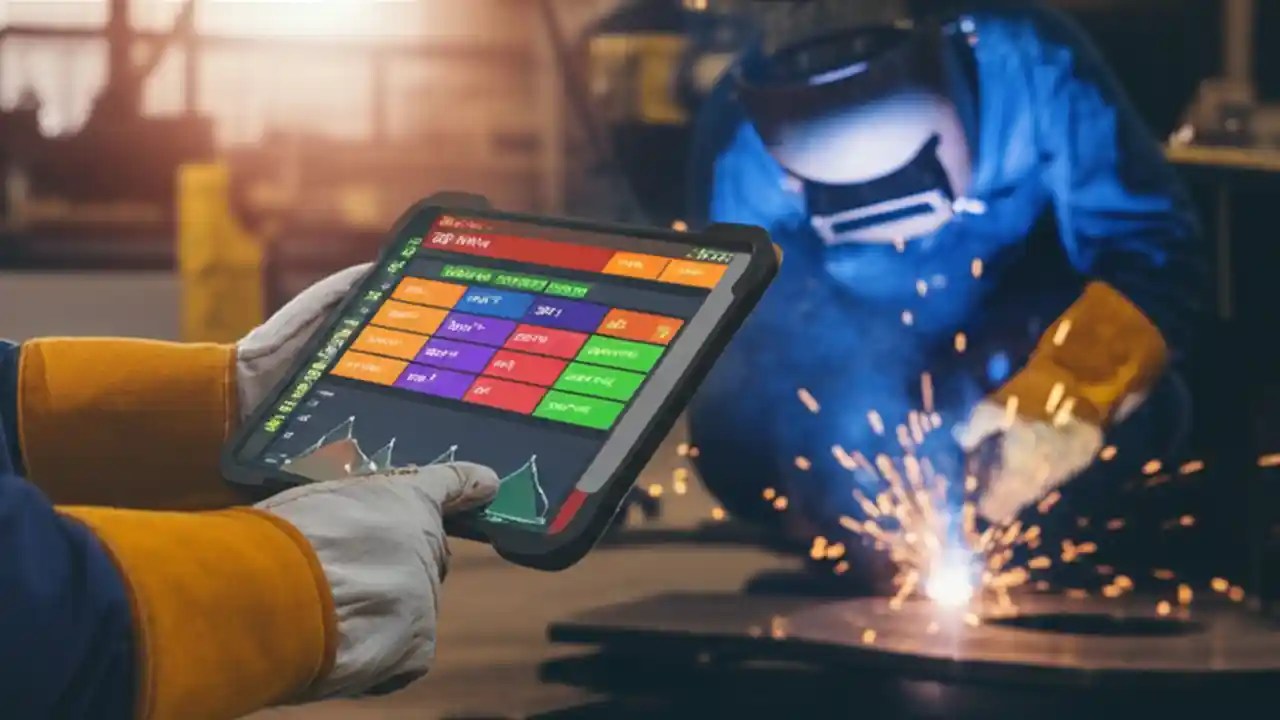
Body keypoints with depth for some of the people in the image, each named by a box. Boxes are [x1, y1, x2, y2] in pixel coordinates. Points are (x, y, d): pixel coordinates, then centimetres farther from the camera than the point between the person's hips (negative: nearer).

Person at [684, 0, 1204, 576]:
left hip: (1018, 324, 0)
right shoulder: (743, 146, -28)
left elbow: (1153, 249, -29)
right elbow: (749, 327, -23)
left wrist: (1067, 395, -47)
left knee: (1139, 410, -28)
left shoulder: (1029, 63, -31)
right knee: (734, 423, -29)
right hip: (844, 352, 0)